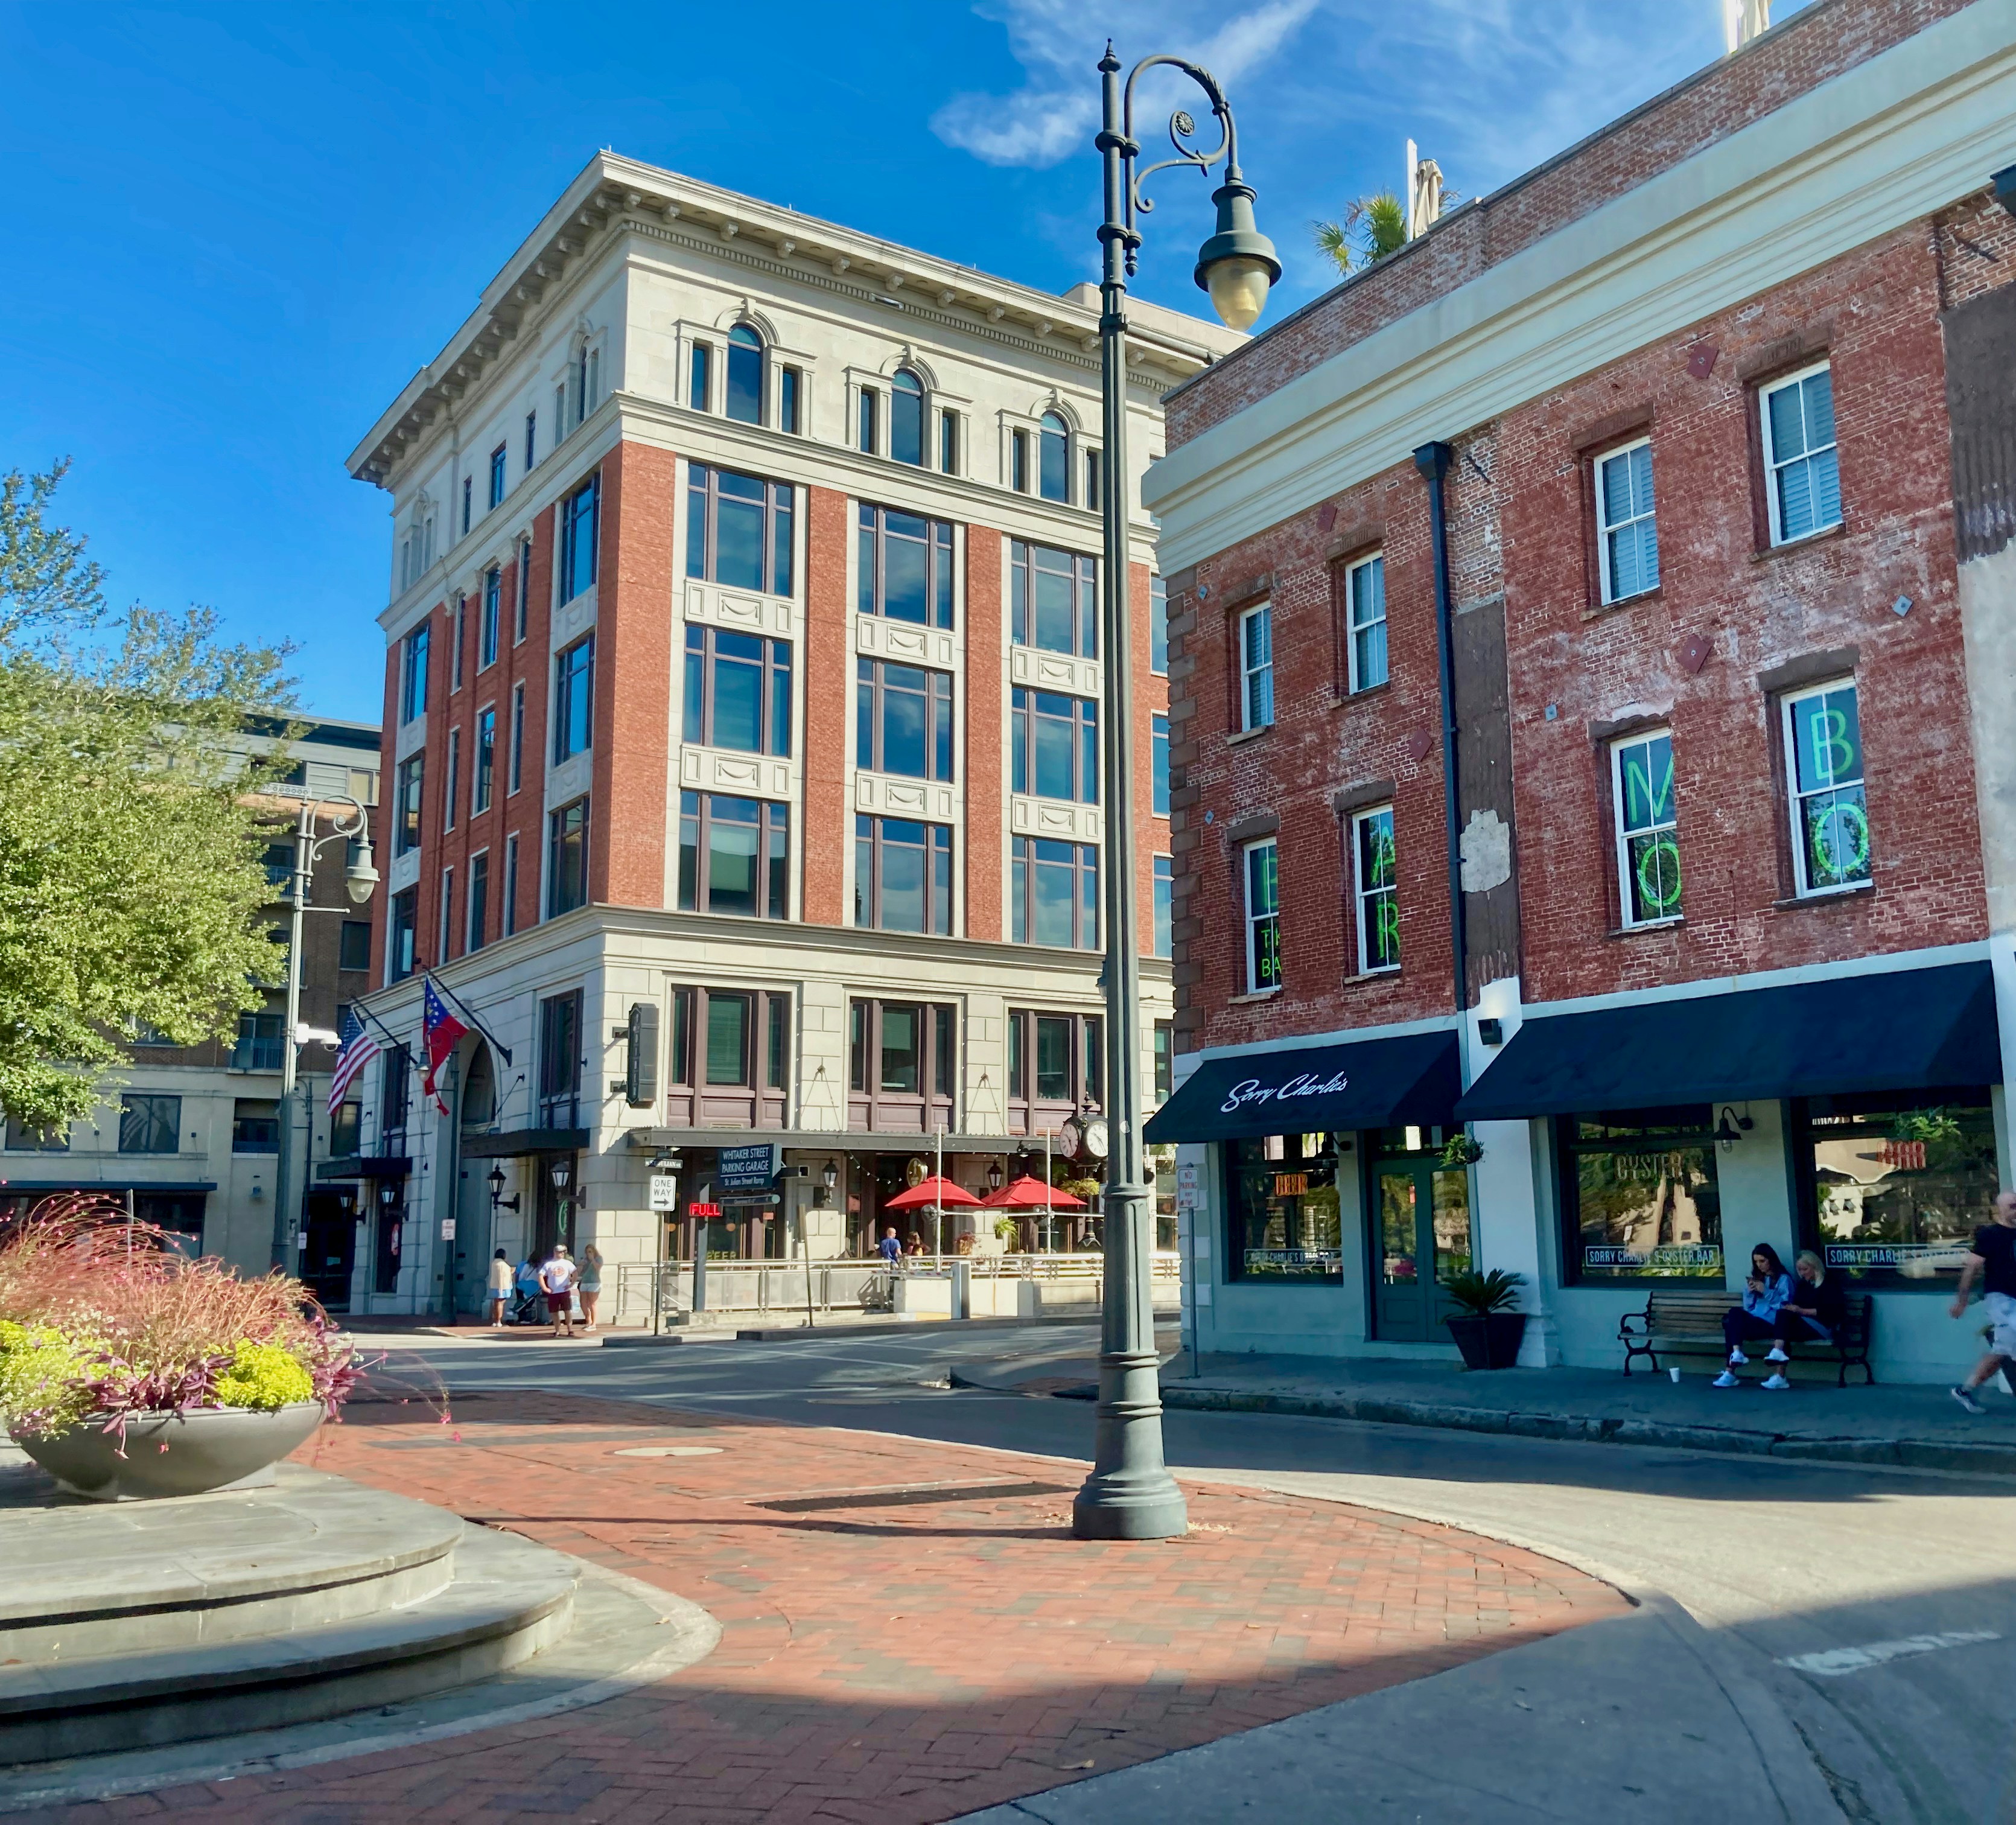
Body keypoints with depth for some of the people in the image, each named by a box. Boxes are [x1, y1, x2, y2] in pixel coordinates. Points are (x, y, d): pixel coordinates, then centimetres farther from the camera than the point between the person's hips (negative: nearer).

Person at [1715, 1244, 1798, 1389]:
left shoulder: (1783, 1279, 5)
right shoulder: (1755, 1278, 22)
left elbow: (1784, 1307, -7)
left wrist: (1766, 1292, -11)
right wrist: (1750, 1292, 1)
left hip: (1773, 1323, -5)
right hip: (1754, 1321, 5)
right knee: (1735, 1312, -28)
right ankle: (1736, 1354, -39)